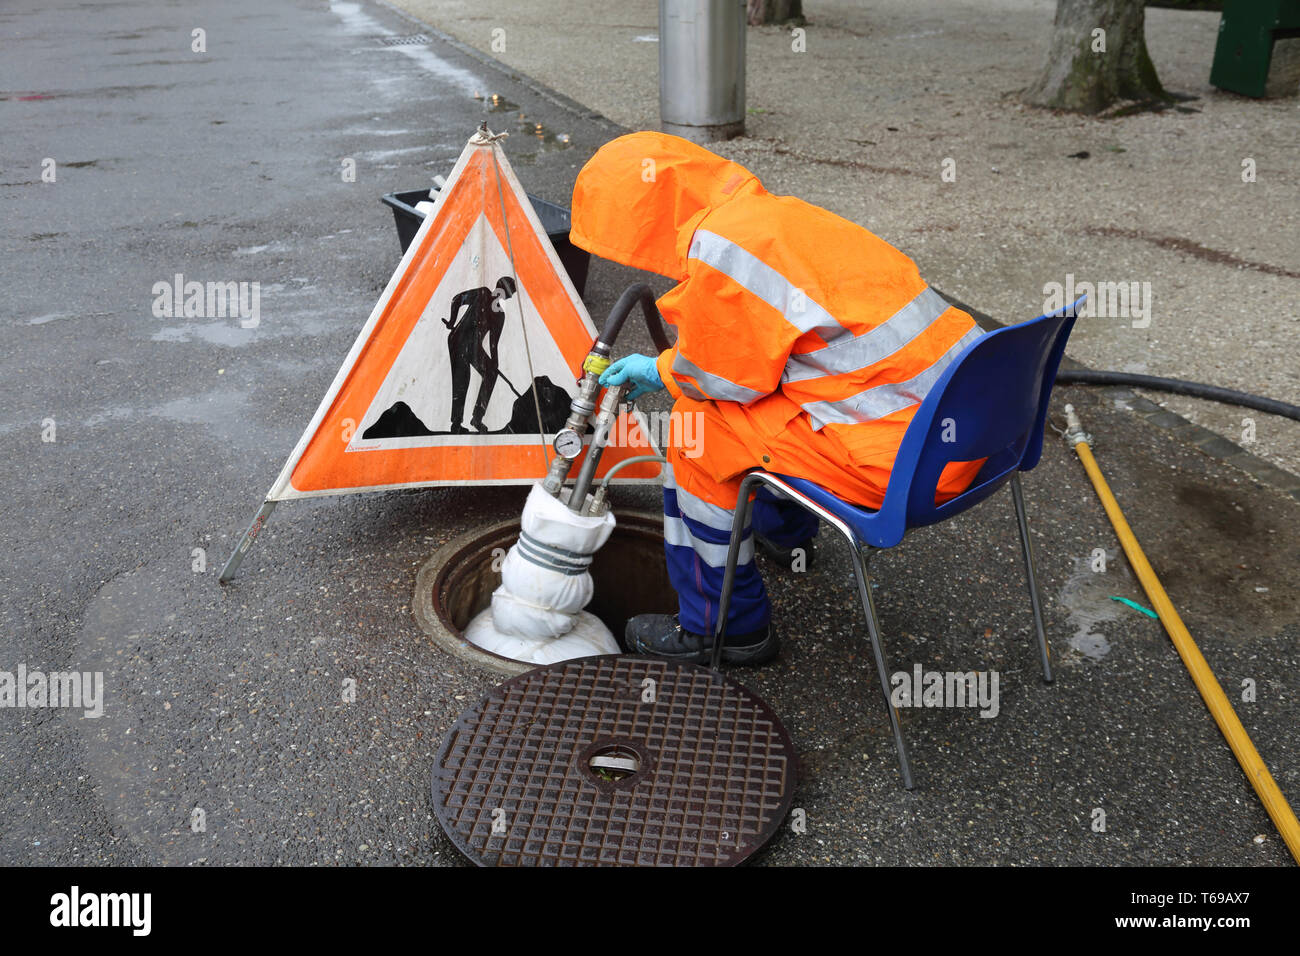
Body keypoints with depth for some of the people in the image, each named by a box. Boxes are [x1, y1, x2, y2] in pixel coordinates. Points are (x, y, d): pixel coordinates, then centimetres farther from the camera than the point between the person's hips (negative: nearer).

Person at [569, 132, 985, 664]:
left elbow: (733, 379, -7)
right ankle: (784, 532, 52)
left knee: (700, 427, 0)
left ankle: (722, 629, 15)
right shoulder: (769, 213, 12)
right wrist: (666, 370, 24)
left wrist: (659, 371, 11)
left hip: (902, 452, -10)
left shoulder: (720, 247, -18)